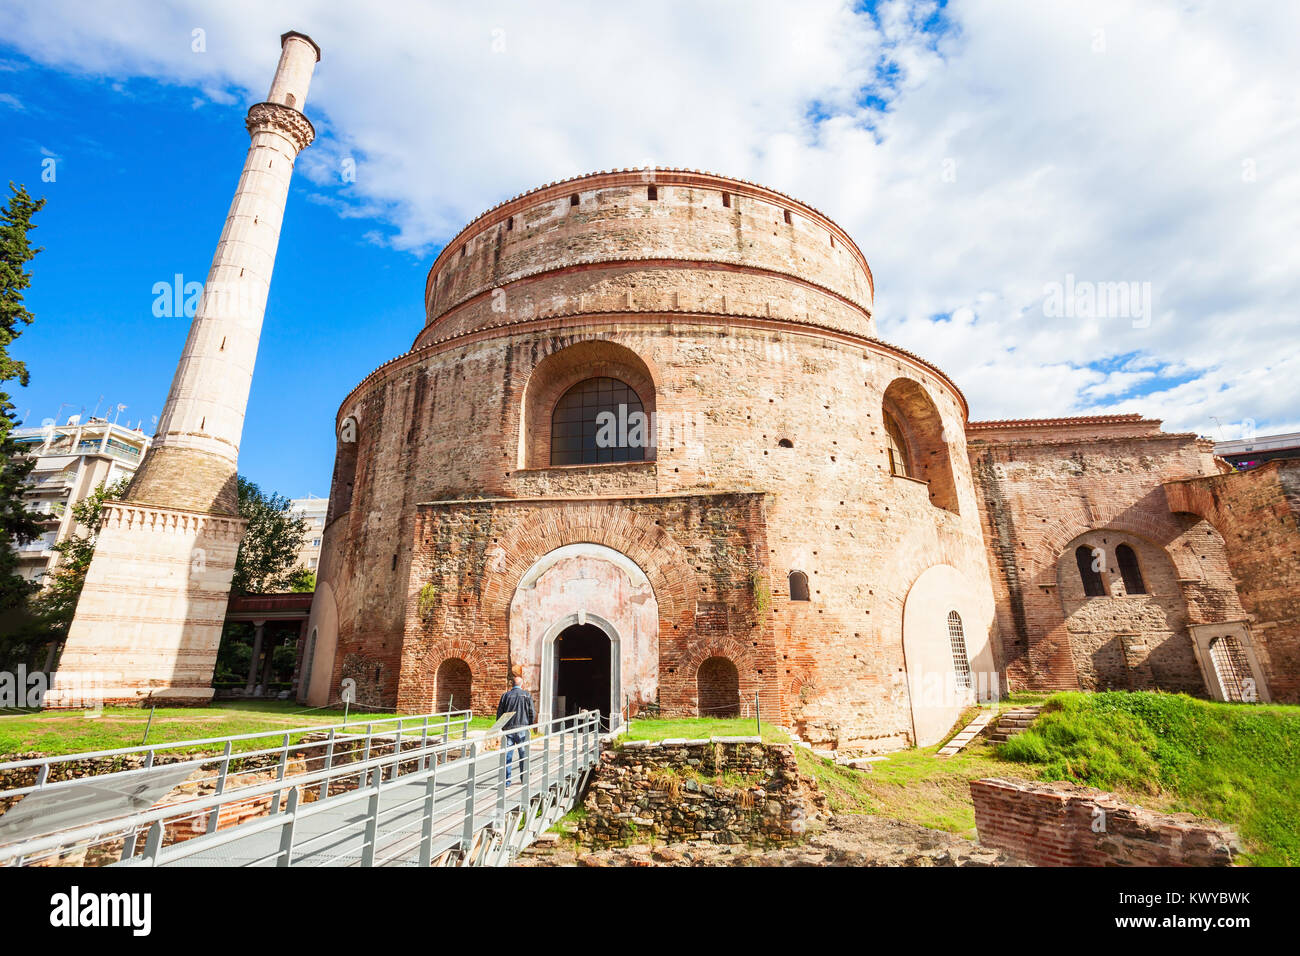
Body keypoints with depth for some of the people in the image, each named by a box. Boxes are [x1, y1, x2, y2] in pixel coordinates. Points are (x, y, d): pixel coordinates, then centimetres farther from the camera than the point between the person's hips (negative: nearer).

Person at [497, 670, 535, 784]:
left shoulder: (505, 695, 2)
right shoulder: (527, 695, -1)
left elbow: (499, 712, 5)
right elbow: (532, 713, 0)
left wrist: (501, 727, 14)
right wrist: (530, 725, 14)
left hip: (508, 729, 1)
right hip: (522, 729, -1)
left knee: (507, 755, 5)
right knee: (523, 754, 11)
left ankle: (506, 780, 6)